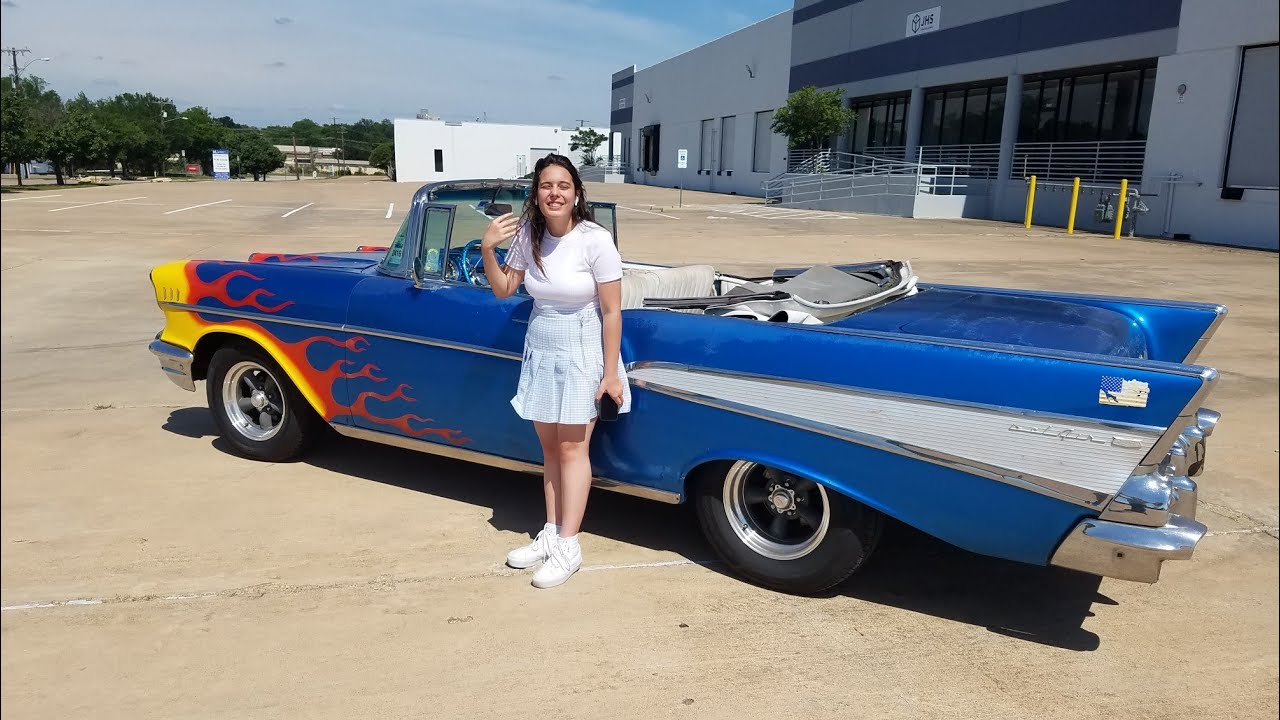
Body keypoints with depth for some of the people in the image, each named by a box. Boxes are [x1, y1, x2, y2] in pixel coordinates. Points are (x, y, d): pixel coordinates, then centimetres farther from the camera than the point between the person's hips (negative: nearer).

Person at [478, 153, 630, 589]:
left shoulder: (596, 240, -18)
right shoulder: (529, 234, -3)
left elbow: (612, 312, -15)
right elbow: (503, 290, 7)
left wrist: (610, 373, -14)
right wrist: (487, 251, -11)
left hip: (582, 351, -5)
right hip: (540, 350, 5)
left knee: (572, 448, -1)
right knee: (549, 447, 11)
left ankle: (568, 547, 7)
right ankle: (551, 533, 23)